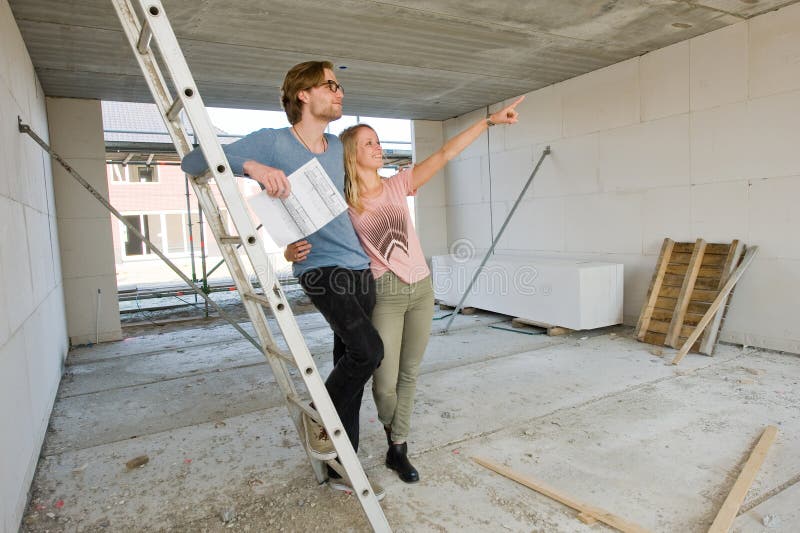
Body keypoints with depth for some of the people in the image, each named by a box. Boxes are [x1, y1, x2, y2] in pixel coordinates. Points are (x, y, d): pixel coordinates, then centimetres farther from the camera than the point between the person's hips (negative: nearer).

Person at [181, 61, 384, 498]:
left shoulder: (335, 147, 14)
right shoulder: (272, 143, -7)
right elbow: (192, 162, -9)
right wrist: (251, 165, -26)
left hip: (359, 266, 7)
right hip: (321, 268, -7)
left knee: (351, 363, 9)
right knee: (368, 350, -22)